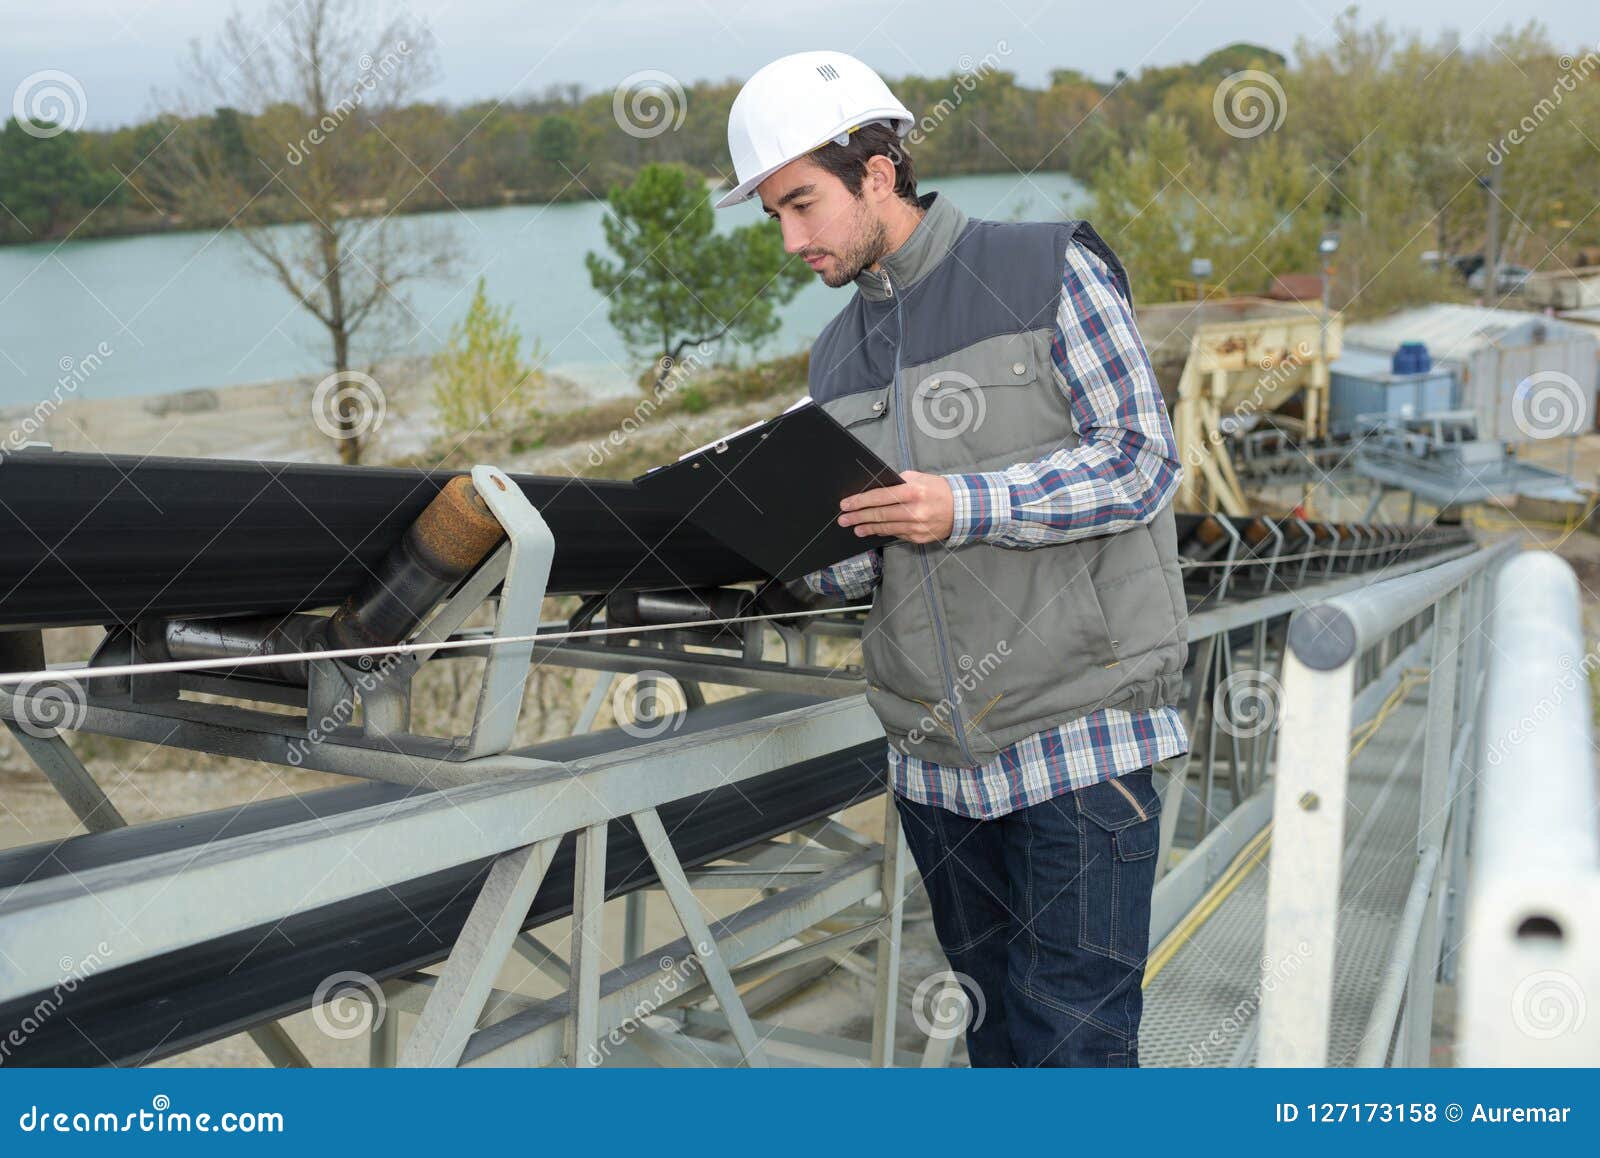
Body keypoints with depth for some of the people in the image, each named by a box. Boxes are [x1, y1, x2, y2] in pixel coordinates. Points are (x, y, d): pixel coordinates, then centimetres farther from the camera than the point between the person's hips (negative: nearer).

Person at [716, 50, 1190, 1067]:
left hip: (1080, 727, -6)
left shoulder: (1050, 269, -2)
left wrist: (964, 506, -20)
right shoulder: (839, 356, 15)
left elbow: (1141, 460, -9)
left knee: (1073, 1037, -4)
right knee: (996, 1026, 15)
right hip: (936, 754, 6)